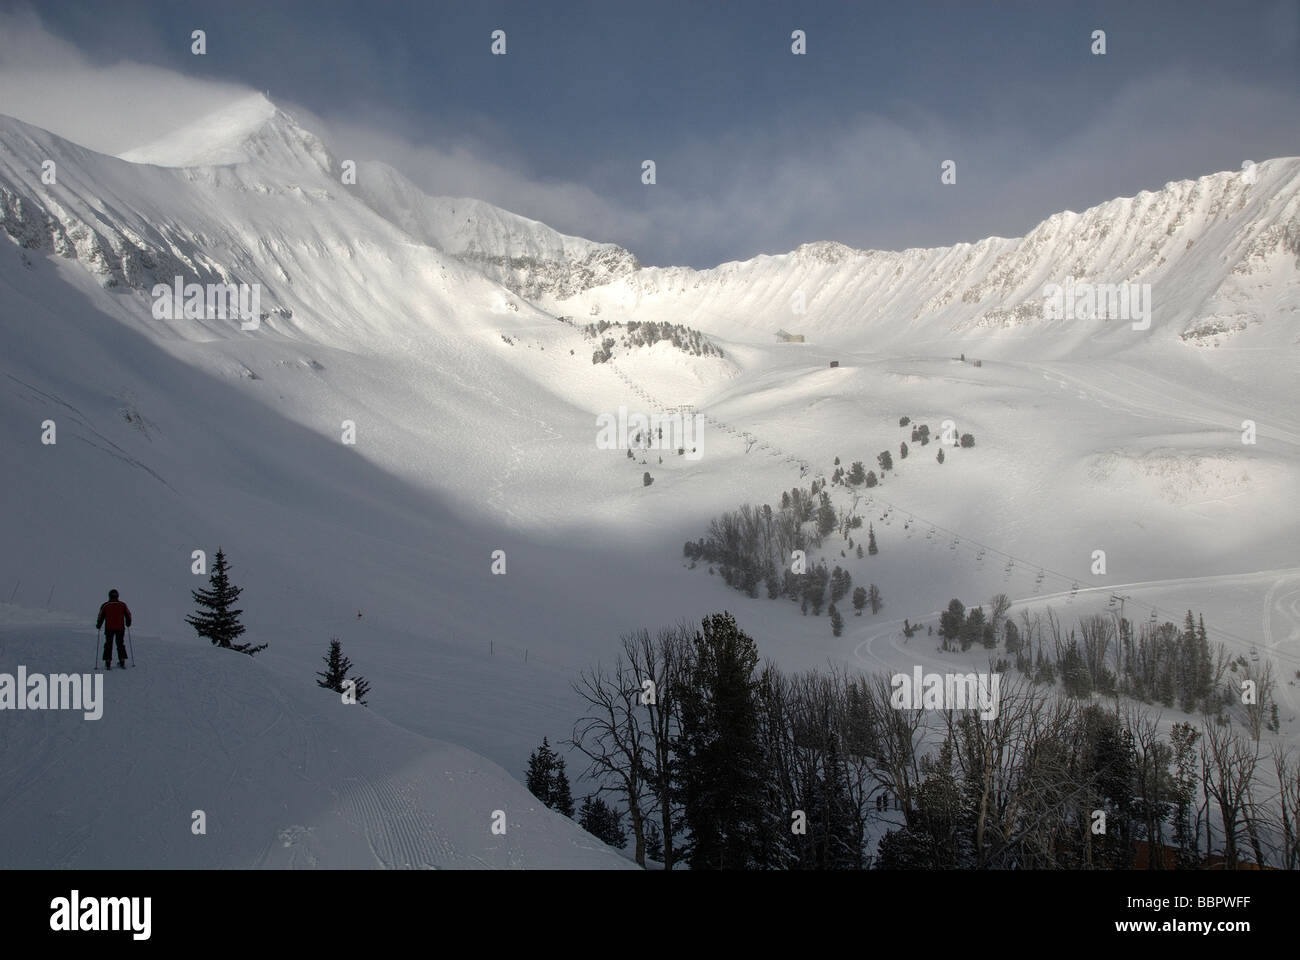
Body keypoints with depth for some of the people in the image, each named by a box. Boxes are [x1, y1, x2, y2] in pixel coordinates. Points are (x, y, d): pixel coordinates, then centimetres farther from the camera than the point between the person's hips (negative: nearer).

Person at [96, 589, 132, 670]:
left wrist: (98, 625, 16)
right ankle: (122, 662, 12)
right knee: (120, 645, 14)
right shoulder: (123, 605, 1)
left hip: (109, 629, -1)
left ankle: (108, 663, 0)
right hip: (120, 628, 1)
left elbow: (101, 617, 0)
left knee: (108, 645, 7)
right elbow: (128, 615, 9)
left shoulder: (105, 606, -4)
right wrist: (128, 623, 27)